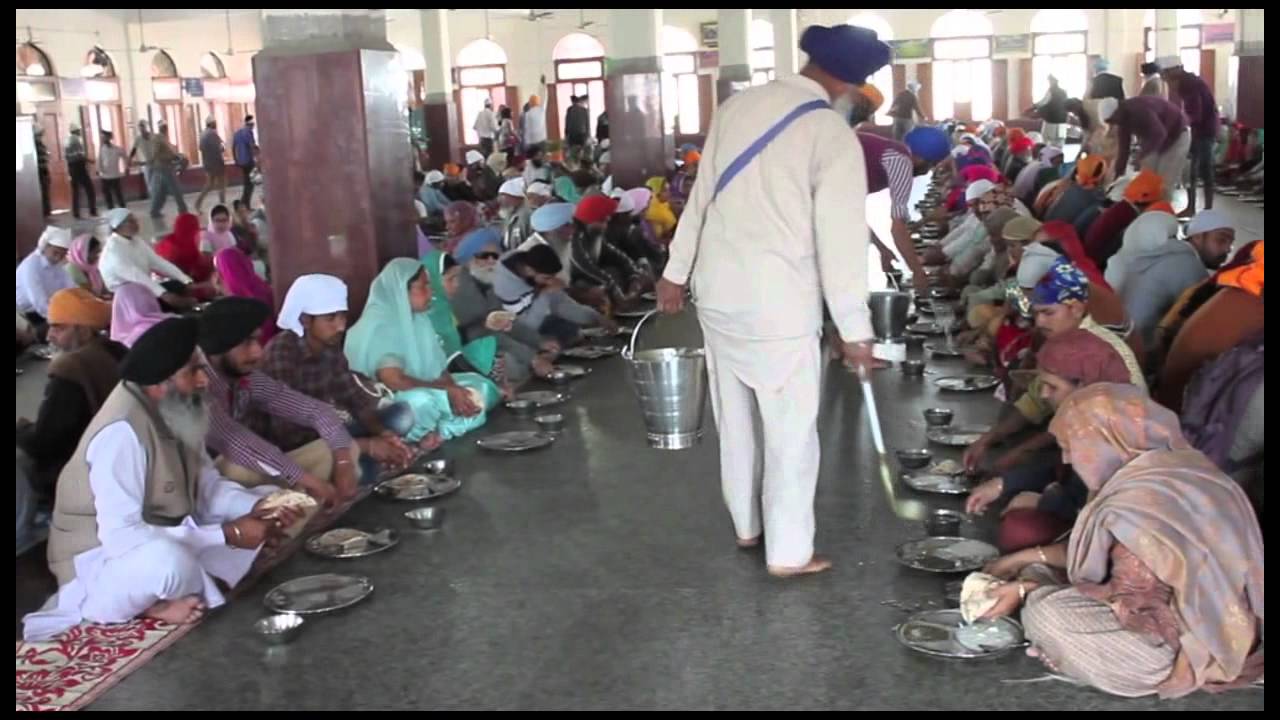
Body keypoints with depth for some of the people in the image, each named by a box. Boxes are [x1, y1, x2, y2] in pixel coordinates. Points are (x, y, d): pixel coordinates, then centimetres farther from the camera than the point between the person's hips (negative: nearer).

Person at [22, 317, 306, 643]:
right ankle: (154, 603, -5)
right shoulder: (123, 431, -29)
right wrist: (227, 535, -31)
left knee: (262, 515, 3)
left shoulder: (176, 410, -4)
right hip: (100, 560, -9)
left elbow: (206, 486, 4)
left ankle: (162, 596, -4)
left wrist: (256, 506, -17)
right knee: (170, 560, -40)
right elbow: (120, 537, -34)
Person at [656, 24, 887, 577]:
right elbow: (841, 242, -12)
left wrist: (676, 270, 19)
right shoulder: (833, 136, -12)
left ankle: (746, 525, 34)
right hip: (778, 302, -6)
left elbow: (702, 196, 10)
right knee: (792, 429, 6)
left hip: (717, 290, 6)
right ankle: (788, 553, 15)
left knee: (733, 416, 18)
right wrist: (855, 329, -6)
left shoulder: (736, 106, 4)